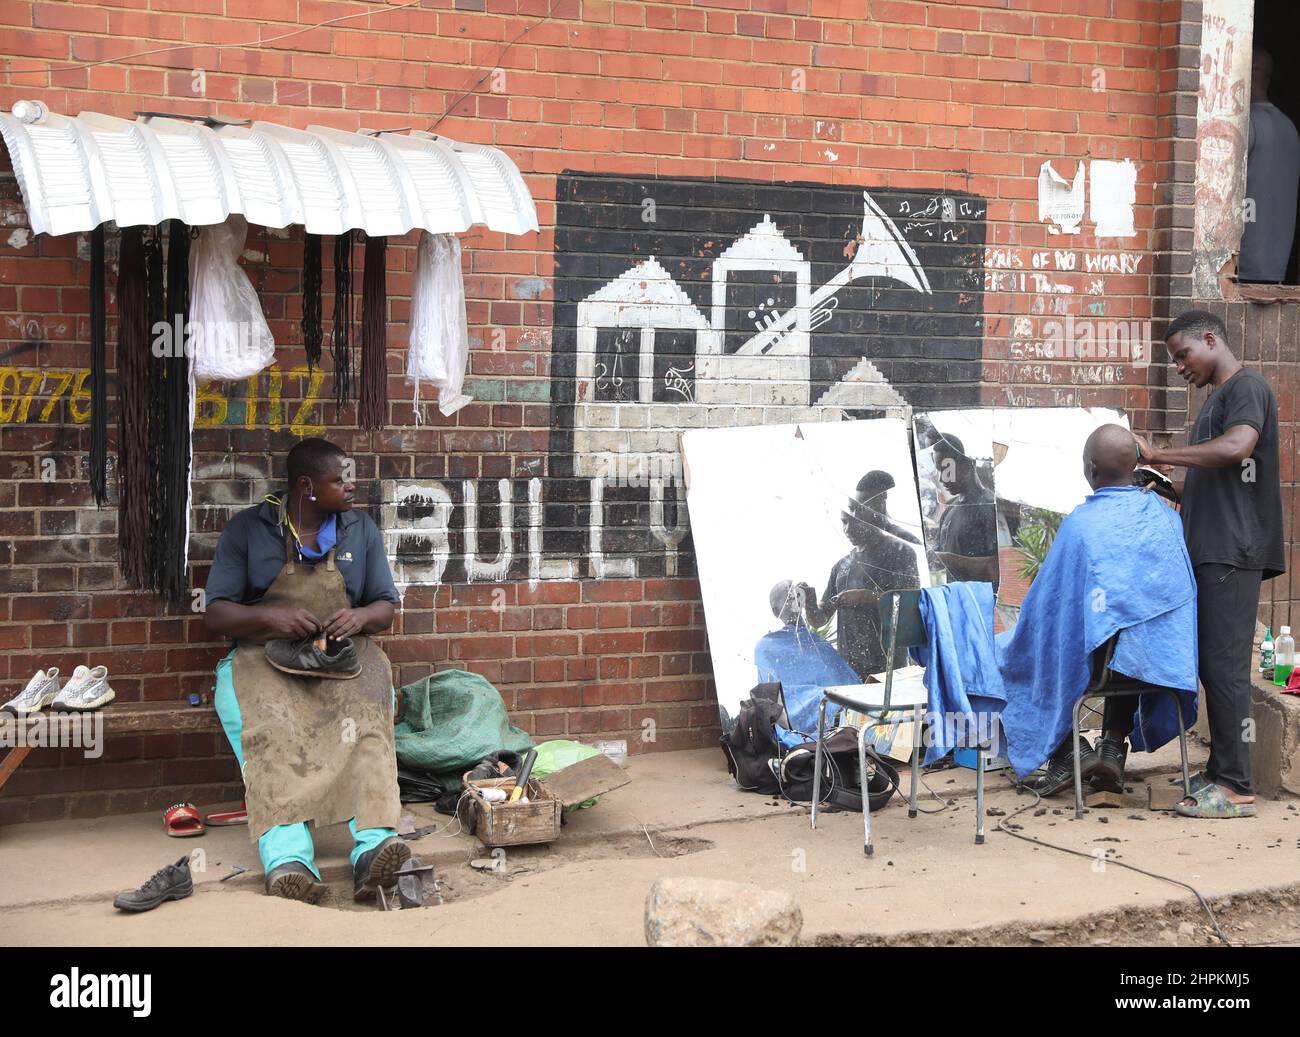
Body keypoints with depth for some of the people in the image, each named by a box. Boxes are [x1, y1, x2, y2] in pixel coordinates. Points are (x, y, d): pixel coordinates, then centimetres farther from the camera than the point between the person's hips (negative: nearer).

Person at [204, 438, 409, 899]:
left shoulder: (361, 529, 14)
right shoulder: (248, 529, 5)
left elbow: (385, 609, 16)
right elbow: (215, 614, 3)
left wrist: (360, 617, -10)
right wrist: (271, 617, -17)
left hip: (343, 655, 2)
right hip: (265, 655, -2)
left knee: (366, 714, -34)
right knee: (268, 726, -37)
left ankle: (373, 844, -50)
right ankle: (287, 857, -51)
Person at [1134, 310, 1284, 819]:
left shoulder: (1246, 387, -6)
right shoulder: (1216, 397, 23)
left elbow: (1236, 448, -25)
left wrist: (1156, 453, -19)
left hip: (1232, 554, -10)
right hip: (1210, 552, 10)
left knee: (1225, 665, -10)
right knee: (1214, 665, 9)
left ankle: (1235, 787, -9)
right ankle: (1221, 772, 14)